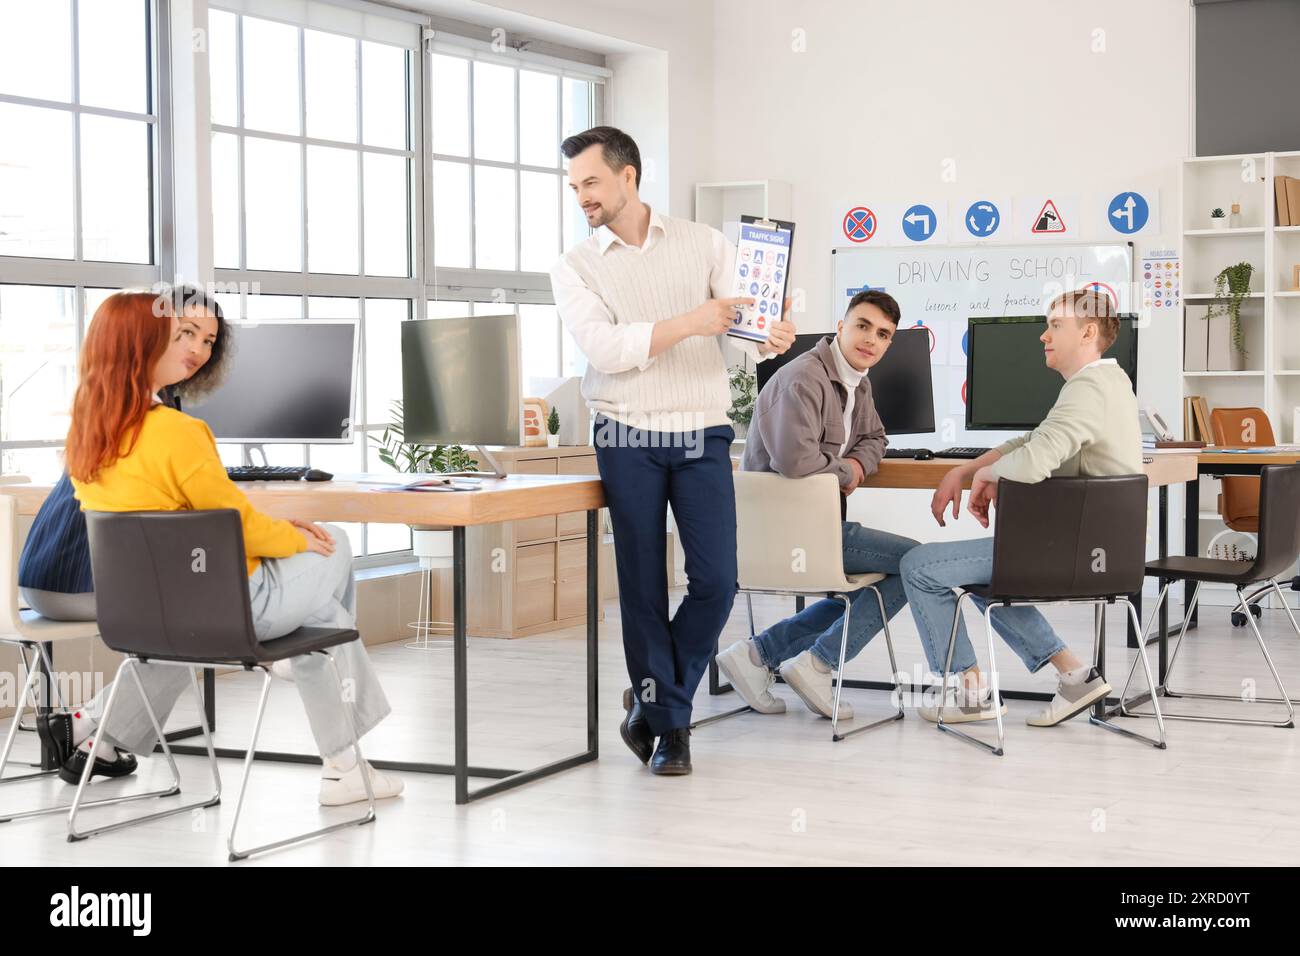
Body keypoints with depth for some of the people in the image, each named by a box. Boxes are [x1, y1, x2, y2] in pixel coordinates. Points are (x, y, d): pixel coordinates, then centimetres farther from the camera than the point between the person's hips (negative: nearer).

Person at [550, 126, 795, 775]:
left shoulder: (704, 244, 7)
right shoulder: (575, 268, 4)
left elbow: (743, 331, 0)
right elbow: (602, 346, -13)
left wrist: (772, 337, -24)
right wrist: (687, 323, -25)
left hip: (703, 436, 1)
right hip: (628, 440, -1)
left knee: (716, 581, -5)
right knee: (643, 585, 2)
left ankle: (654, 699, 16)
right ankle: (668, 720, 17)